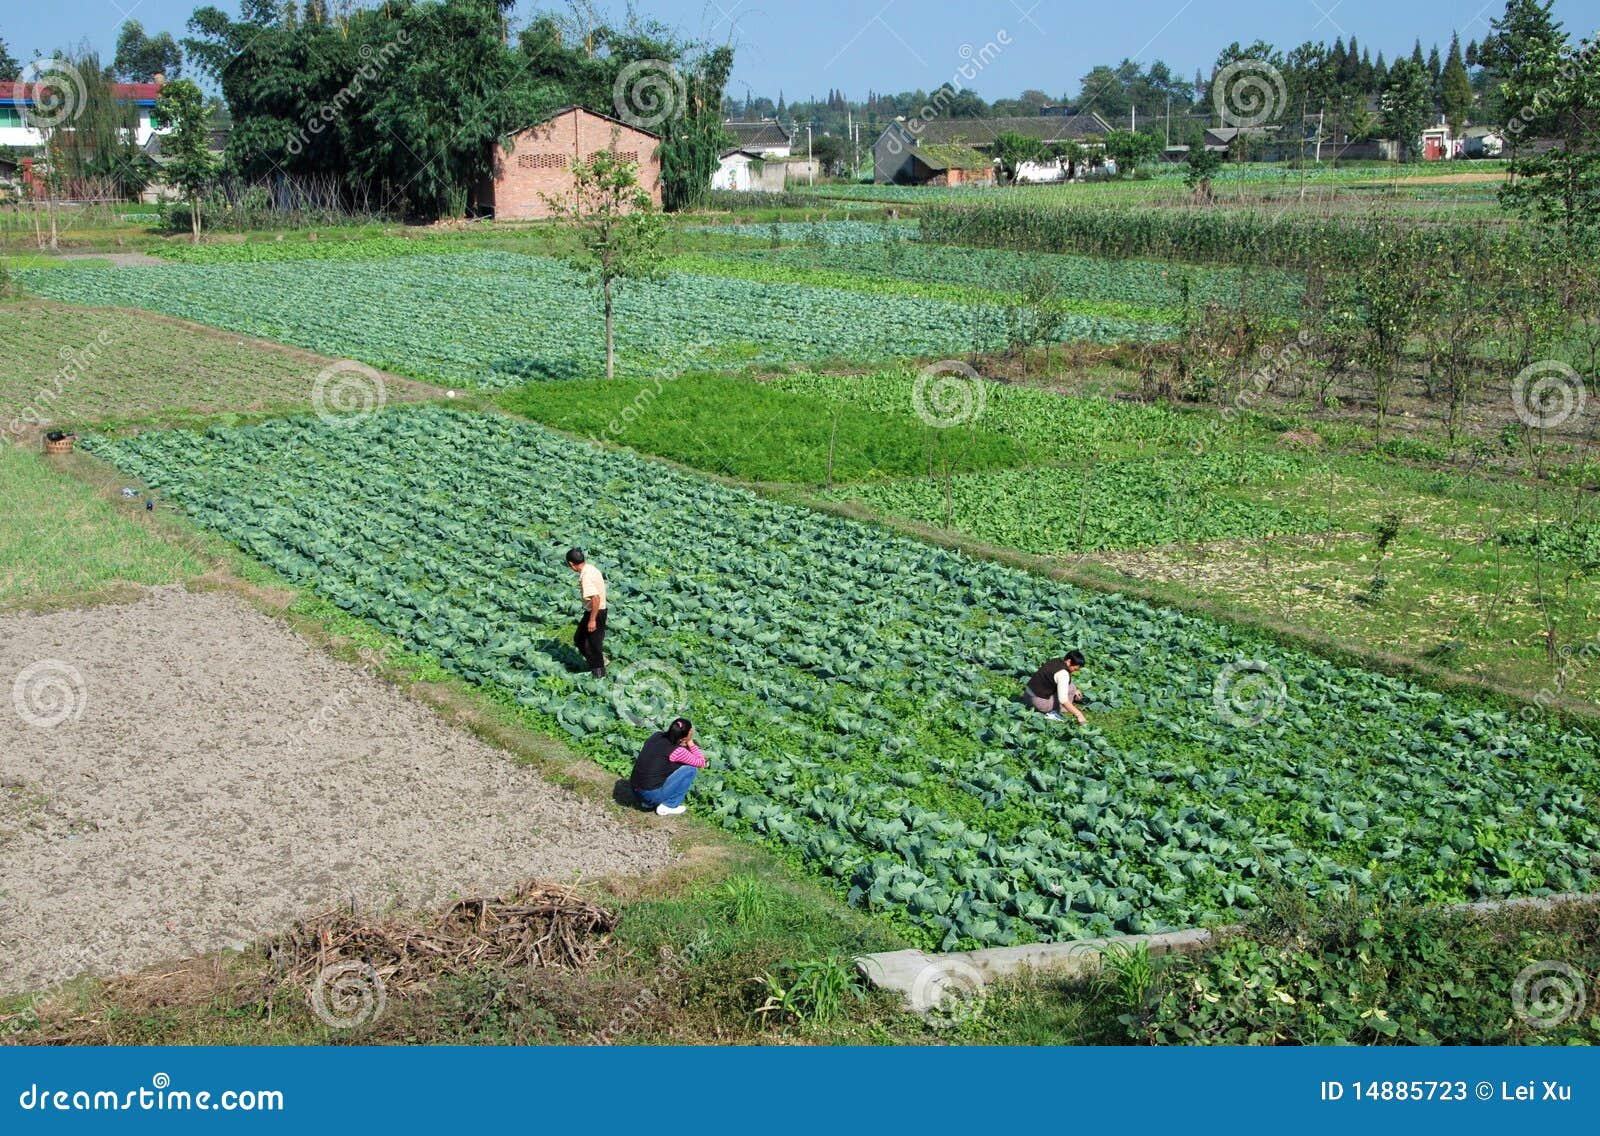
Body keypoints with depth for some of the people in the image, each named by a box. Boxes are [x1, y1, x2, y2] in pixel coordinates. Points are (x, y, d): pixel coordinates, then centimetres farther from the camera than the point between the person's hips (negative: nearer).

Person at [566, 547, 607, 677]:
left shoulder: (586, 576, -26)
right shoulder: (591, 568, 4)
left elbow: (596, 598, -31)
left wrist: (592, 620, -25)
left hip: (595, 613, -10)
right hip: (597, 611, 10)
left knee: (592, 645, 3)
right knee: (578, 639, 22)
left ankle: (599, 674, 15)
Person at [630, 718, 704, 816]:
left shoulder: (657, 735, 2)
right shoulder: (677, 752, -17)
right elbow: (701, 763, -4)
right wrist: (690, 743, -3)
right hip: (652, 795, -7)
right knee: (691, 769, -1)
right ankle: (667, 806, 2)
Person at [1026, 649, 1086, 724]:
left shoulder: (1057, 661, 4)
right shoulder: (1063, 673, -24)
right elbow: (1063, 700, -29)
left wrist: (1074, 691, 12)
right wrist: (1078, 715, -27)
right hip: (1040, 702, -9)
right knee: (1071, 688, -4)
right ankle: (1054, 713, -6)